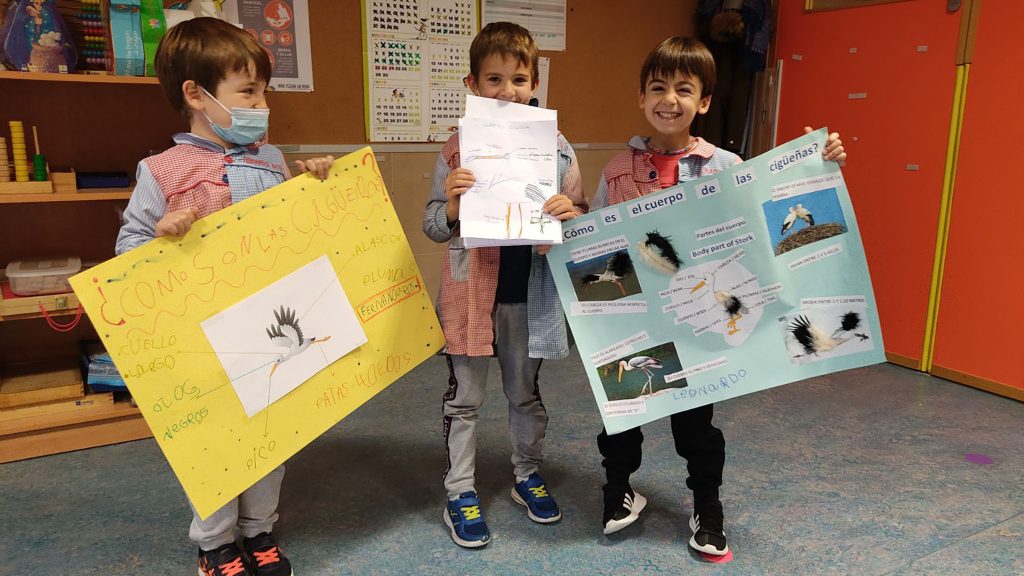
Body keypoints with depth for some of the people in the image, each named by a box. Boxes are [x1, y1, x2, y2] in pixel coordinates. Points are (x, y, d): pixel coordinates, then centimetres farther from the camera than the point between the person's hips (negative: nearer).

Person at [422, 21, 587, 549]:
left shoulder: (555, 148, -3)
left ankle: (527, 475, 40)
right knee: (464, 397, 10)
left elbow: (581, 220, 3)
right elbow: (433, 228, -3)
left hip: (529, 294, 2)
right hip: (471, 292, -1)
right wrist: (450, 205, -24)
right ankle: (460, 493, 27)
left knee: (526, 392, 19)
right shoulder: (457, 149, -5)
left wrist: (572, 214, -19)